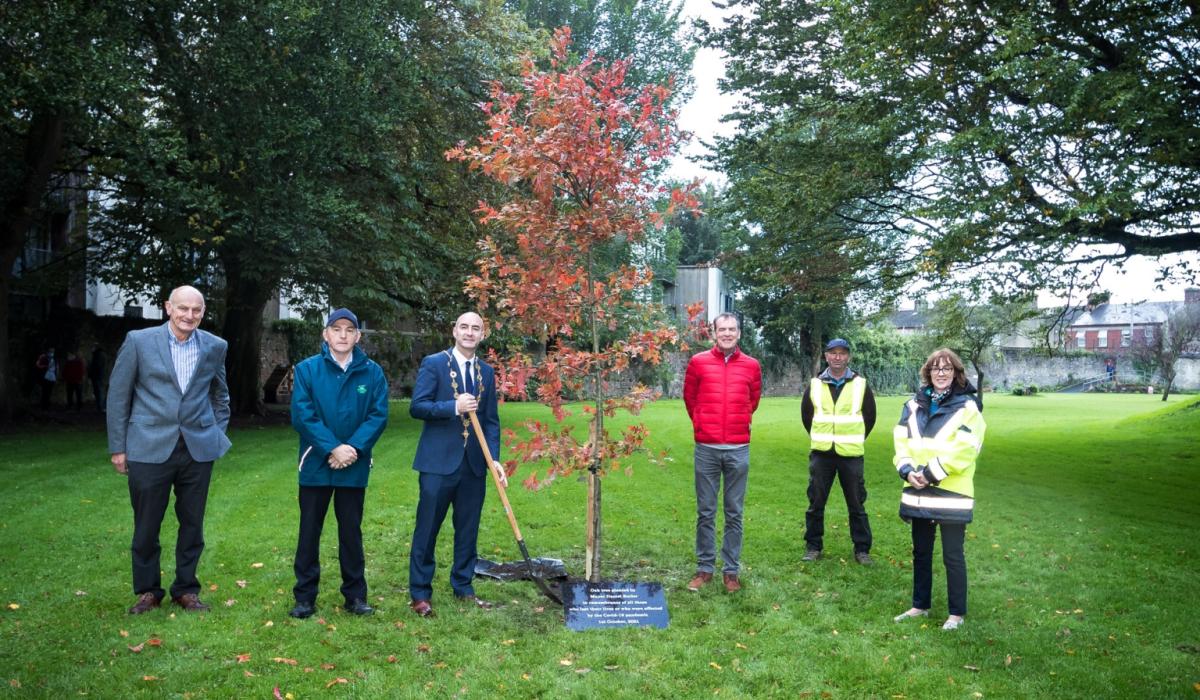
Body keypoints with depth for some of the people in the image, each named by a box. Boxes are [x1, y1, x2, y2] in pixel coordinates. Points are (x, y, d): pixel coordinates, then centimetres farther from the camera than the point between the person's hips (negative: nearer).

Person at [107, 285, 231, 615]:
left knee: (192, 523, 10)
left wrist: (218, 435, 11)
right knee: (146, 525, 8)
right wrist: (118, 447, 0)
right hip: (149, 448, -2)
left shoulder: (215, 346, 3)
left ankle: (185, 589, 26)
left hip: (198, 448, 2)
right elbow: (118, 395, 1)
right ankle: (147, 590, 26)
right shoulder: (139, 341, -4)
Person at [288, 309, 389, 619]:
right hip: (316, 464, -1)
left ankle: (355, 595, 21)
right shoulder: (307, 369, -2)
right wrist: (332, 448, -17)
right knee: (309, 531, 8)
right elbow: (302, 415, -10)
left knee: (351, 532, 11)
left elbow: (378, 415, -4)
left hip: (354, 467, 1)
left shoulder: (372, 372, 1)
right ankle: (305, 596, 19)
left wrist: (353, 448, -16)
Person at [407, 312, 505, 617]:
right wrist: (454, 406, -22)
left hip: (474, 465, 5)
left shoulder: (487, 372, 11)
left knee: (468, 529, 11)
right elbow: (416, 407, -9)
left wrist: (494, 458, 0)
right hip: (438, 462, -4)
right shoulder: (433, 363, -3)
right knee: (427, 529, 2)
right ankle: (420, 593, 12)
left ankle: (463, 586, 25)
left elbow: (491, 420, 11)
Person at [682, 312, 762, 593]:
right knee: (705, 512, 6)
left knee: (734, 514, 6)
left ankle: (731, 570, 15)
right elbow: (689, 397, 14)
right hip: (706, 449, 0)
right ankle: (705, 568, 17)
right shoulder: (698, 362, 1)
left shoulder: (752, 365, 4)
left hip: (739, 449, 1)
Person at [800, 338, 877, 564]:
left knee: (857, 504, 5)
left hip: (851, 455, -1)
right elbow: (806, 414, 15)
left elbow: (869, 416, 9)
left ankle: (862, 549, 16)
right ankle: (813, 546, 18)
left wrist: (854, 440, 11)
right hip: (821, 453, 1)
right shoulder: (815, 384, 4)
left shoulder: (860, 384, 0)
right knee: (815, 503, 6)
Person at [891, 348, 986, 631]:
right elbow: (902, 442, 5)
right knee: (921, 552, 16)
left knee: (952, 555, 3)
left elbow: (962, 451, -16)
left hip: (952, 495, -5)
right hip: (919, 494, 5)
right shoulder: (914, 405, 9)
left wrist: (930, 473, -19)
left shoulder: (967, 406, -7)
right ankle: (920, 606, 30)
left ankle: (957, 613, 18)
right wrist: (908, 471, -12)